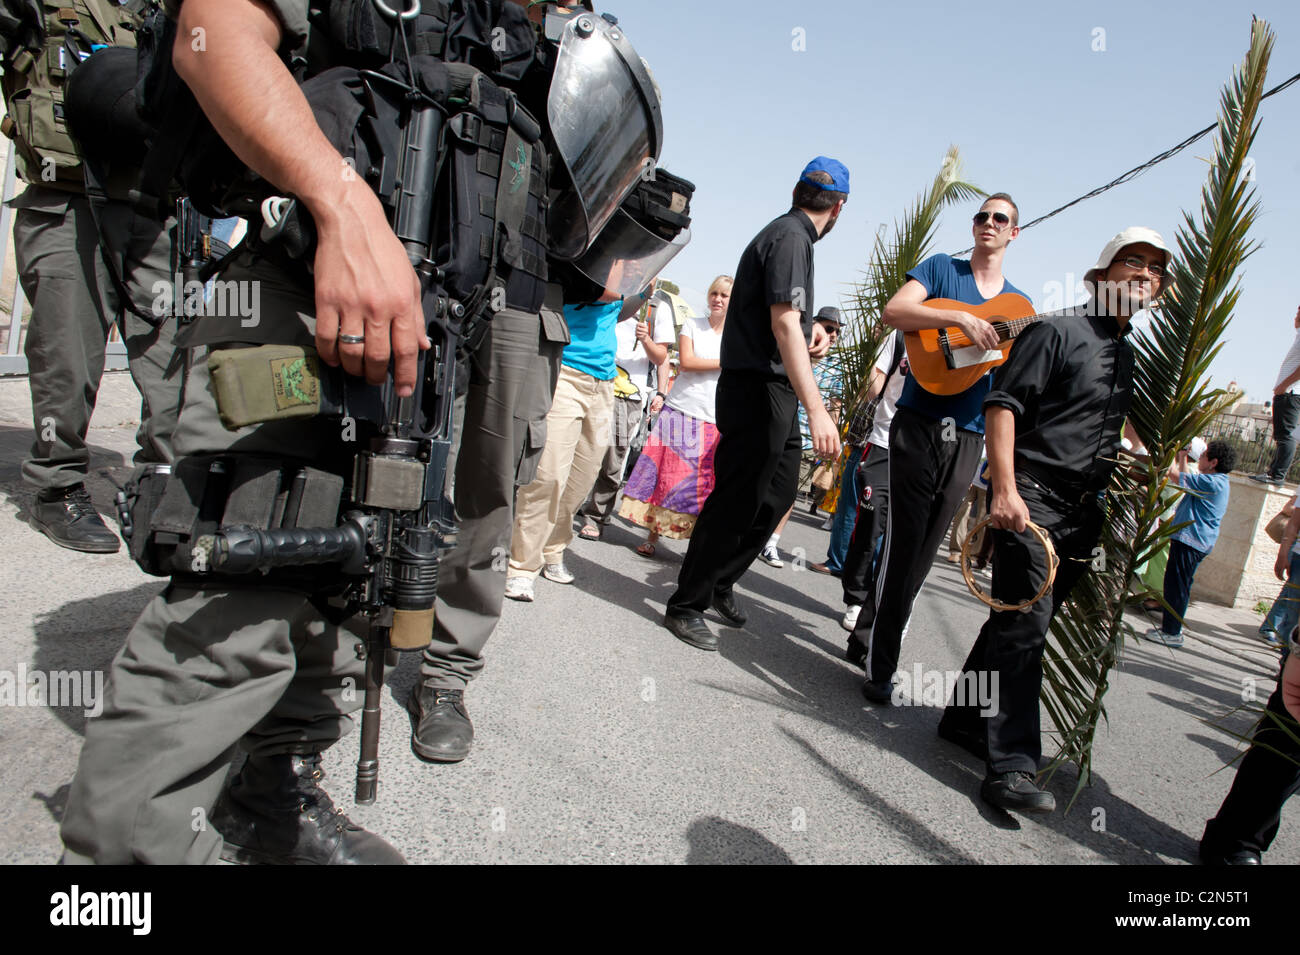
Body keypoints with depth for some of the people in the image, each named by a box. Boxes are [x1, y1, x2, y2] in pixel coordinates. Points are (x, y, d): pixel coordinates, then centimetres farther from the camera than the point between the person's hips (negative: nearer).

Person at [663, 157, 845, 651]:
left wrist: (810, 325, 14)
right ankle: (686, 606, 8)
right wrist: (817, 410, -29)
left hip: (774, 394, 10)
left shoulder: (786, 231, 19)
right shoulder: (791, 237, -13)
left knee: (778, 495, 16)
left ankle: (719, 582, 29)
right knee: (735, 503, -4)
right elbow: (784, 324, -24)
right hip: (759, 390, -10)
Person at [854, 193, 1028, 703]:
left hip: (968, 437, 5)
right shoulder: (941, 268, 7)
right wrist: (961, 318, -21)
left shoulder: (1021, 305, 18)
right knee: (904, 543, -7)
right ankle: (881, 666, 3)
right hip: (919, 425, -4)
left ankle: (870, 626, 27)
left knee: (923, 551, 9)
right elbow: (893, 312, -10)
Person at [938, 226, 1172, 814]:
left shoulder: (1131, 356, 20)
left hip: (1081, 512, 8)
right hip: (1032, 496, -8)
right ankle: (1012, 766, -8)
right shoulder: (1059, 331, -3)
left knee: (1020, 619, 11)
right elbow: (1003, 404, -11)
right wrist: (1005, 490, -20)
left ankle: (965, 718, 25)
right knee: (1025, 623, -11)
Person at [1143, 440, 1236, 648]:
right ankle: (1170, 626, 25)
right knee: (1176, 585, 17)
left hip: (1190, 541, -10)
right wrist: (1182, 457, 23)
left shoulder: (1211, 482, -17)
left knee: (1177, 586, -5)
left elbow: (1174, 475, -19)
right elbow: (1187, 481, 30)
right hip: (1197, 542, 10)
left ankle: (1172, 633, -1)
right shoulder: (1218, 483, 16)